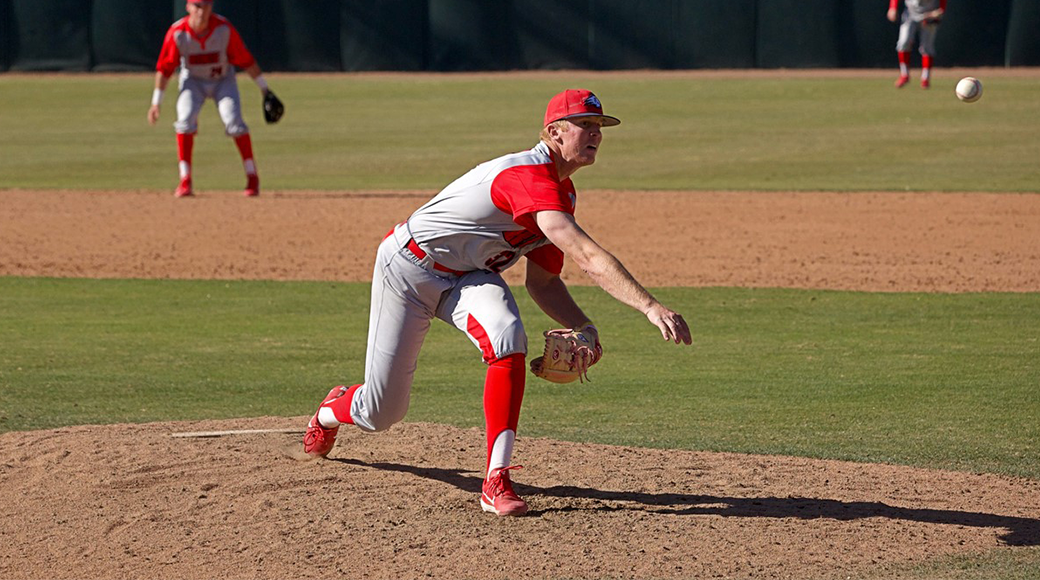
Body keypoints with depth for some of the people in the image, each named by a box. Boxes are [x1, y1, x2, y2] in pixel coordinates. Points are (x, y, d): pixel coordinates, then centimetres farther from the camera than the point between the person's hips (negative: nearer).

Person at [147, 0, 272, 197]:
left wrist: (264, 89, -13)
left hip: (223, 80, -1)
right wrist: (156, 102, -14)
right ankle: (185, 181, -15)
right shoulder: (177, 32, -22)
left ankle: (252, 178, -6)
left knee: (233, 121, -18)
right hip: (192, 79, 1)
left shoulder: (224, 29, -24)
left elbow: (245, 59, -16)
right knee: (185, 120, -20)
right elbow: (164, 68, -13)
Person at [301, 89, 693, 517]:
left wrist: (583, 327, -12)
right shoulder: (531, 177, -32)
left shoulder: (562, 194, -1)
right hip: (409, 268, -7)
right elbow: (586, 256, -43)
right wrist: (651, 307, -51)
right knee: (382, 411, 3)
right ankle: (332, 411, 43)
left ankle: (497, 481, -26)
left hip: (468, 277, 7)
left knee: (508, 337, -28)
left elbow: (542, 281, 7)